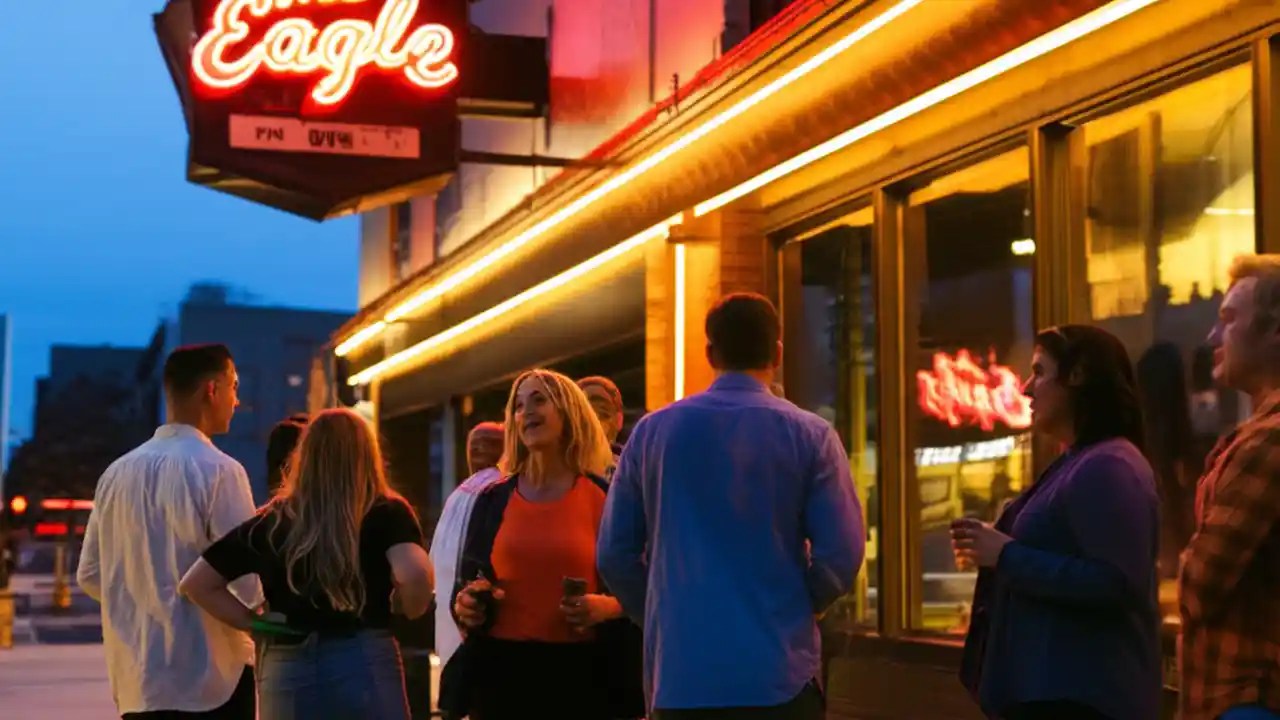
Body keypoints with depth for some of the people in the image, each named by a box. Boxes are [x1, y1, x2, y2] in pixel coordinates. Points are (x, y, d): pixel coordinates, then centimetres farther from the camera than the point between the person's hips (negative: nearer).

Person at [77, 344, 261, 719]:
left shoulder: (117, 473, 6)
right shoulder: (218, 470, -13)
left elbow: (91, 576, 13)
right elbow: (248, 585, -16)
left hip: (136, 680, 6)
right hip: (212, 680, -6)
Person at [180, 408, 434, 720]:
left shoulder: (272, 521, 9)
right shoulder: (386, 513, 1)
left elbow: (196, 583, 9)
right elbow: (415, 574, -18)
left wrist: (253, 622, 11)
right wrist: (408, 611, 2)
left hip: (285, 674, 3)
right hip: (364, 668, -2)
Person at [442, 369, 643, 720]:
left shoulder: (606, 498, 2)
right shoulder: (493, 500, 11)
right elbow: (466, 583, 15)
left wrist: (607, 608, -17)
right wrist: (464, 605, -6)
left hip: (582, 675, -2)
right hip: (502, 671, 2)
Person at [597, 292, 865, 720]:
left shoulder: (652, 432, 4)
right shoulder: (809, 435, -2)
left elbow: (615, 554, 5)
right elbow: (841, 555, -6)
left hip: (678, 673, 2)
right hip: (779, 675, -2)